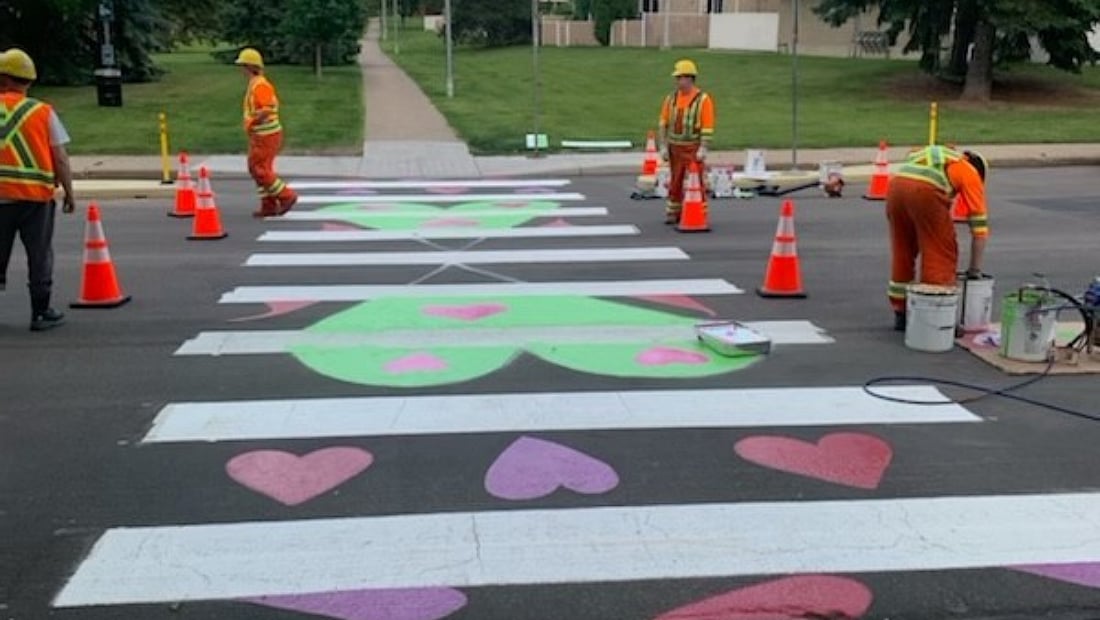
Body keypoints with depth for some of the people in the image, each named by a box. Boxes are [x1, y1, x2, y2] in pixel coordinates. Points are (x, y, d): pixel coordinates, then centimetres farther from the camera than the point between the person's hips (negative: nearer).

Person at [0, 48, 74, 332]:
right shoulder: (43, 112, -1)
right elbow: (60, 158, -2)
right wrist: (69, 192, 5)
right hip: (37, 194, -1)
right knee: (39, 255, 7)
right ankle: (41, 313, 10)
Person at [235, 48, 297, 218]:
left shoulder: (260, 85, -18)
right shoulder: (255, 83, 15)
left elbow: (267, 109, -29)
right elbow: (273, 104, 25)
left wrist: (251, 123, -18)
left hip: (265, 135, -10)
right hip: (260, 135, 10)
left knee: (258, 170, -7)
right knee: (261, 169, 11)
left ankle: (286, 196, -1)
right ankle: (269, 206, 14)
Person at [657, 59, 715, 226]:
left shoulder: (703, 99, -9)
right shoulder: (671, 98, 6)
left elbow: (708, 127, -12)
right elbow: (664, 123, 7)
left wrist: (703, 149, -19)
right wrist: (664, 146, 1)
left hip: (693, 148, -5)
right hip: (675, 148, 5)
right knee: (675, 182, 12)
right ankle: (673, 213, 22)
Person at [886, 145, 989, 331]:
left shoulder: (940, 160, 40)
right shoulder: (971, 173, 24)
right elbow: (979, 224, 22)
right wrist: (975, 269, 28)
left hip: (895, 184, 6)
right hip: (924, 191, -6)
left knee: (902, 253, 20)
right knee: (941, 255, 9)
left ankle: (901, 314, 27)